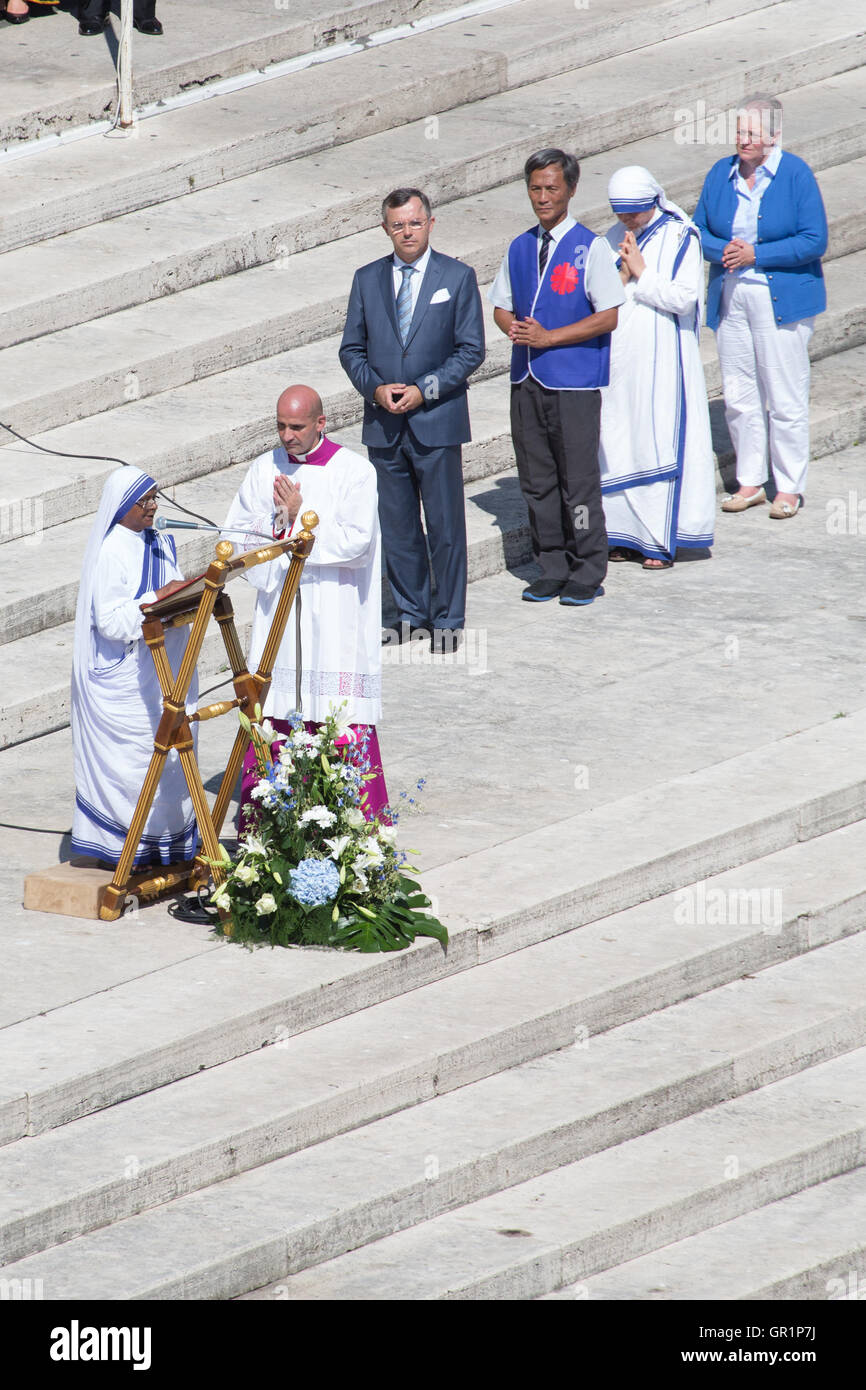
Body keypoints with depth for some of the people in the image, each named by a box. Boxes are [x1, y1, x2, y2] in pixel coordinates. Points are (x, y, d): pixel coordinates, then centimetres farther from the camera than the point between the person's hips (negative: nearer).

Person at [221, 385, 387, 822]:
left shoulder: (354, 472, -6)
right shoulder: (266, 469, 8)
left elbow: (356, 543, -14)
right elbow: (237, 532, 8)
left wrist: (299, 520, -13)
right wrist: (278, 520, -10)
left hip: (335, 618, -4)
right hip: (278, 613, 4)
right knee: (273, 719, 3)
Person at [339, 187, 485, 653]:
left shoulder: (458, 277, 0)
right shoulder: (367, 279, 8)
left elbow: (471, 349, -3)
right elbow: (351, 348, 10)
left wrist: (425, 389, -14)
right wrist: (376, 388, -9)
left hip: (437, 421, -3)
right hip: (384, 423, 3)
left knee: (445, 526, 0)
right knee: (397, 527, 8)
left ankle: (447, 619, 9)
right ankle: (410, 612, 19)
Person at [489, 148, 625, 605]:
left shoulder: (589, 249, -6)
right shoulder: (519, 249, 11)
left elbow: (609, 317, -10)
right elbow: (501, 307, 20)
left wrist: (549, 337, -14)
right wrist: (514, 327, -5)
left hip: (574, 382, -6)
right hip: (527, 378, 6)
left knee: (578, 477, -3)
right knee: (536, 478, 9)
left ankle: (588, 573, 6)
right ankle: (551, 568, 18)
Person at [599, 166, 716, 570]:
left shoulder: (680, 238, -5)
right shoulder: (613, 240, 10)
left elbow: (683, 297, -14)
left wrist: (641, 272, -12)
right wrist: (622, 272, -10)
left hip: (660, 359, -5)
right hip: (618, 361, 5)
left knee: (659, 442, -6)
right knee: (617, 444, 5)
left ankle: (661, 540, -3)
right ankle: (625, 533, 13)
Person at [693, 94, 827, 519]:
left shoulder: (796, 175, -8)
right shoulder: (722, 173, 6)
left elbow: (814, 241, -11)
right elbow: (699, 229, 11)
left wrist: (756, 254, -17)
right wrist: (723, 250, -11)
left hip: (781, 300, -5)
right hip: (731, 297, 5)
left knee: (785, 399, -2)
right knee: (738, 396, 8)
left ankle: (789, 488, 7)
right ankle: (750, 482, 19)